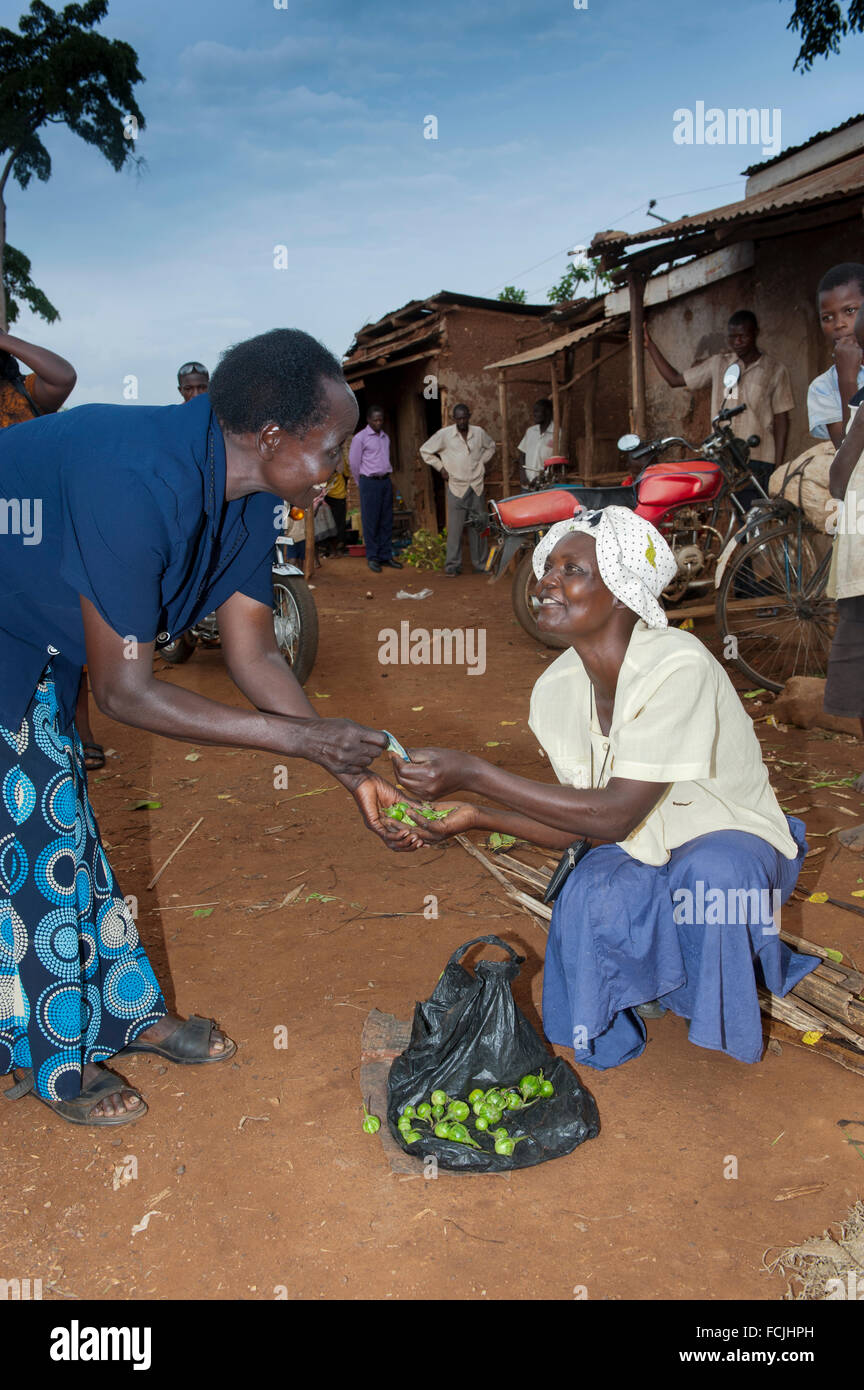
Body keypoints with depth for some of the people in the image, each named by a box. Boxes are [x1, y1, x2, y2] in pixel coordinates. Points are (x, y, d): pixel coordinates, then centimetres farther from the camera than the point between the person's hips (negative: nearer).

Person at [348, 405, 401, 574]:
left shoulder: (385, 437, 13)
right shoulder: (360, 438, -6)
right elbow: (354, 462, -1)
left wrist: (386, 477, 16)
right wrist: (361, 483, 7)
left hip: (386, 481, 6)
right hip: (369, 483, -6)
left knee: (386, 521, 7)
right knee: (371, 522, -3)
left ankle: (386, 556, 13)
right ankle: (372, 558, 3)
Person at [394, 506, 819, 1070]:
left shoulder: (677, 667, -31)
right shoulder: (559, 689, -11)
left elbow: (615, 815, -33)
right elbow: (578, 826, -4)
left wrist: (473, 773, -36)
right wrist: (475, 815, -19)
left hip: (731, 839, -4)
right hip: (639, 852, 4)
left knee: (710, 872, -37)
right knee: (589, 902, -28)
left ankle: (723, 1041, -4)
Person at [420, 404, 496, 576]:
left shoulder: (478, 432, 5)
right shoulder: (444, 434, -4)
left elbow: (490, 446, 25)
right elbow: (425, 451, 5)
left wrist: (481, 462, 12)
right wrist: (441, 467, 0)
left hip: (476, 486, 3)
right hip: (456, 487, -3)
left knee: (478, 526, 8)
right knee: (455, 528, -5)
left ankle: (481, 564, 16)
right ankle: (452, 565, 2)